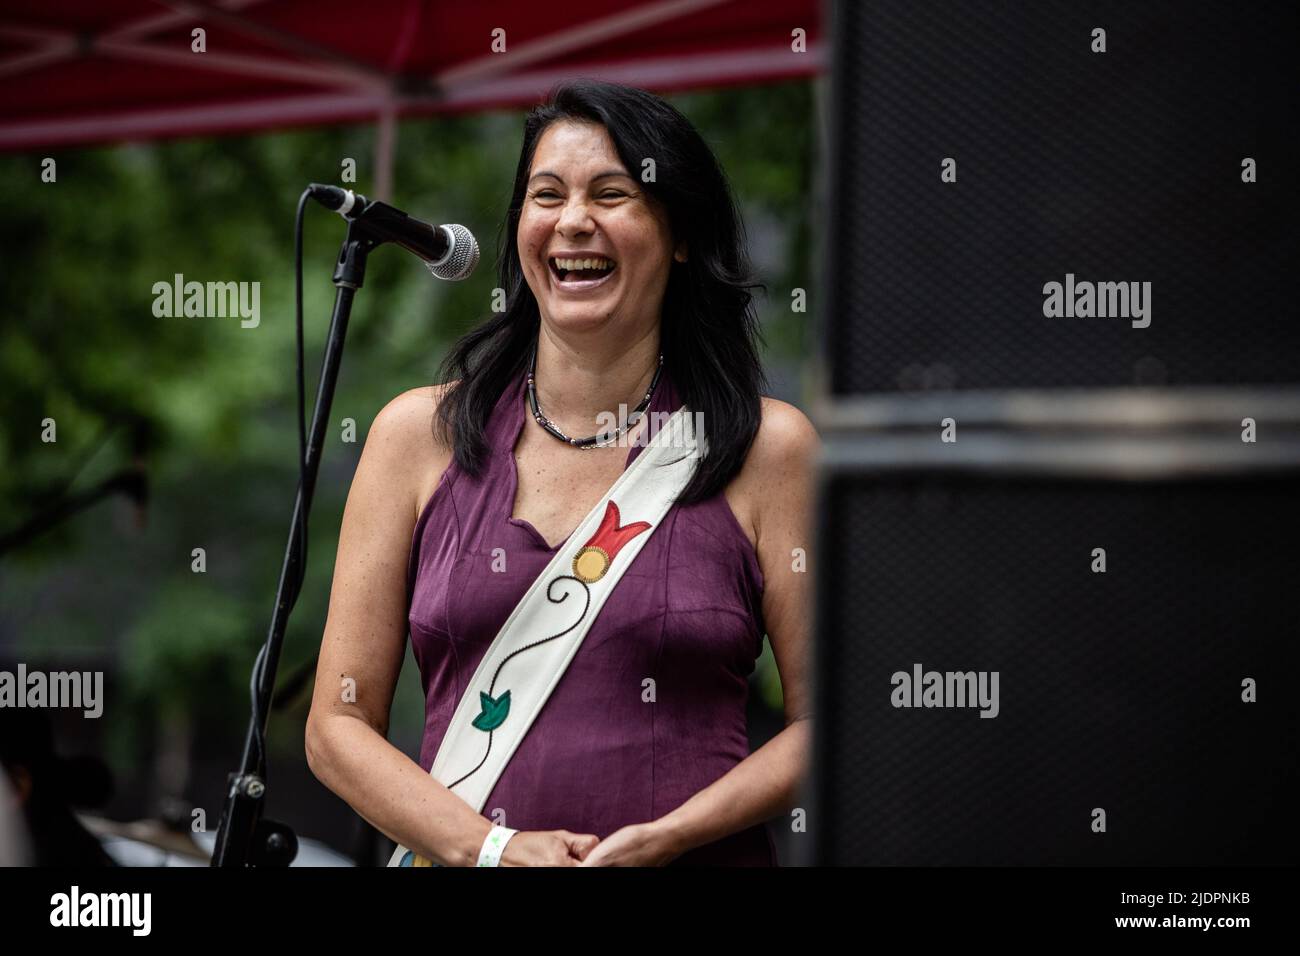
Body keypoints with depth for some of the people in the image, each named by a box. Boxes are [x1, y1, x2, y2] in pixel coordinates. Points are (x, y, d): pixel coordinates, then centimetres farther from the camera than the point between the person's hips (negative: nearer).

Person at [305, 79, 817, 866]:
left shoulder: (770, 446, 3)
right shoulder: (420, 433, 7)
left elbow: (827, 721, 3)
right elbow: (339, 726, 6)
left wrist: (657, 840, -10)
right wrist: (490, 848, -8)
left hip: (702, 864, -1)